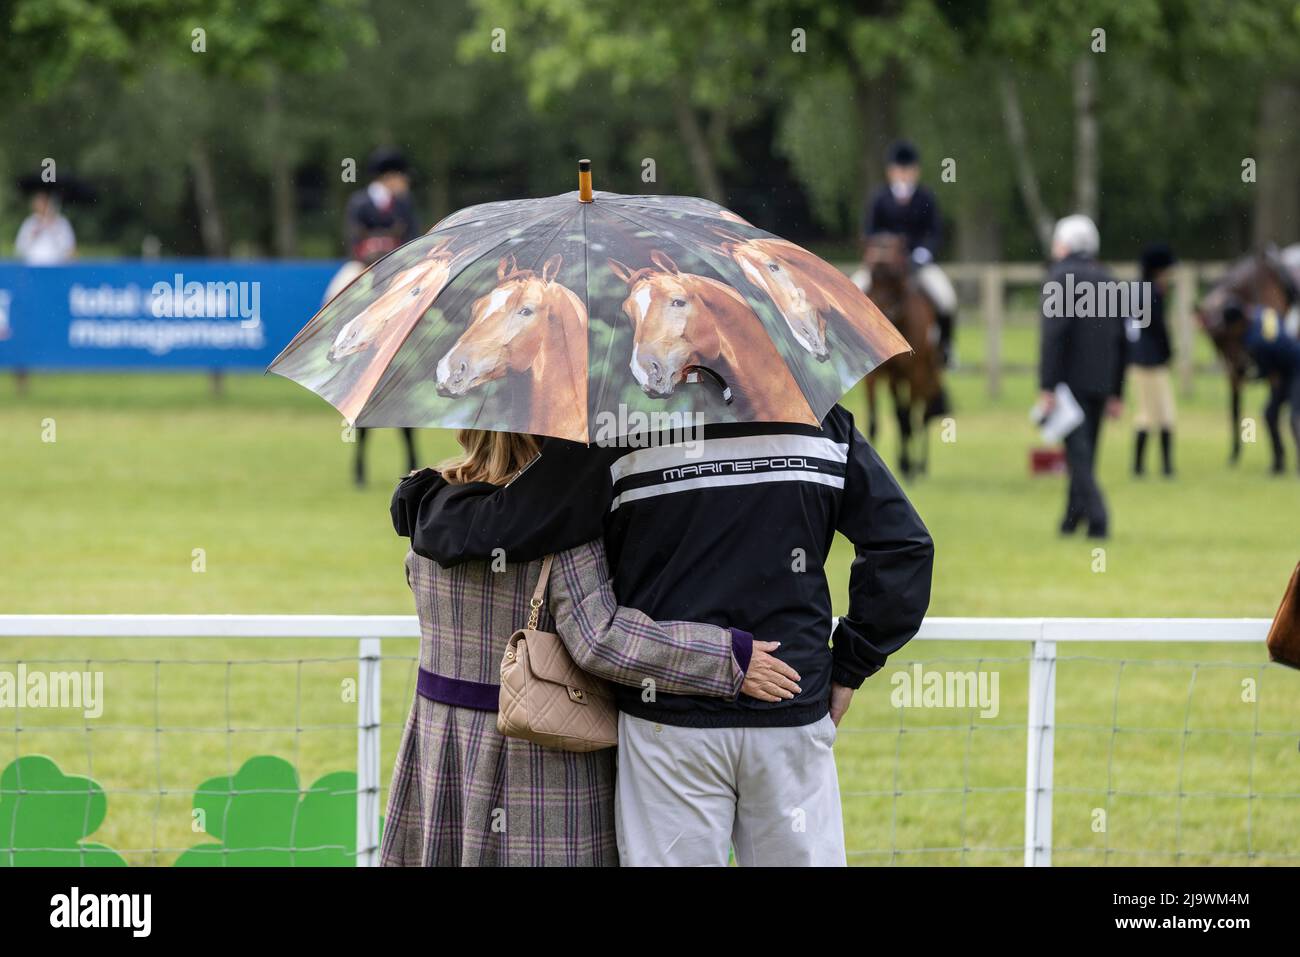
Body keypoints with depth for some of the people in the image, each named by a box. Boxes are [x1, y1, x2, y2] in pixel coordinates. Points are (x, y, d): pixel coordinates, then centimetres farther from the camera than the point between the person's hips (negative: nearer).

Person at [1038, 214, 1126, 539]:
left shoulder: (1060, 278, -8)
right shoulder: (1107, 280, 13)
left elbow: (1054, 335, -16)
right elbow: (1120, 339, 14)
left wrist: (1047, 387, -17)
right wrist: (1116, 392, 18)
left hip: (1071, 379, -6)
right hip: (1101, 382, 6)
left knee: (1078, 453, -7)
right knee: (1084, 454, 14)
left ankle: (1097, 518, -18)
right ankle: (1073, 518, 19)